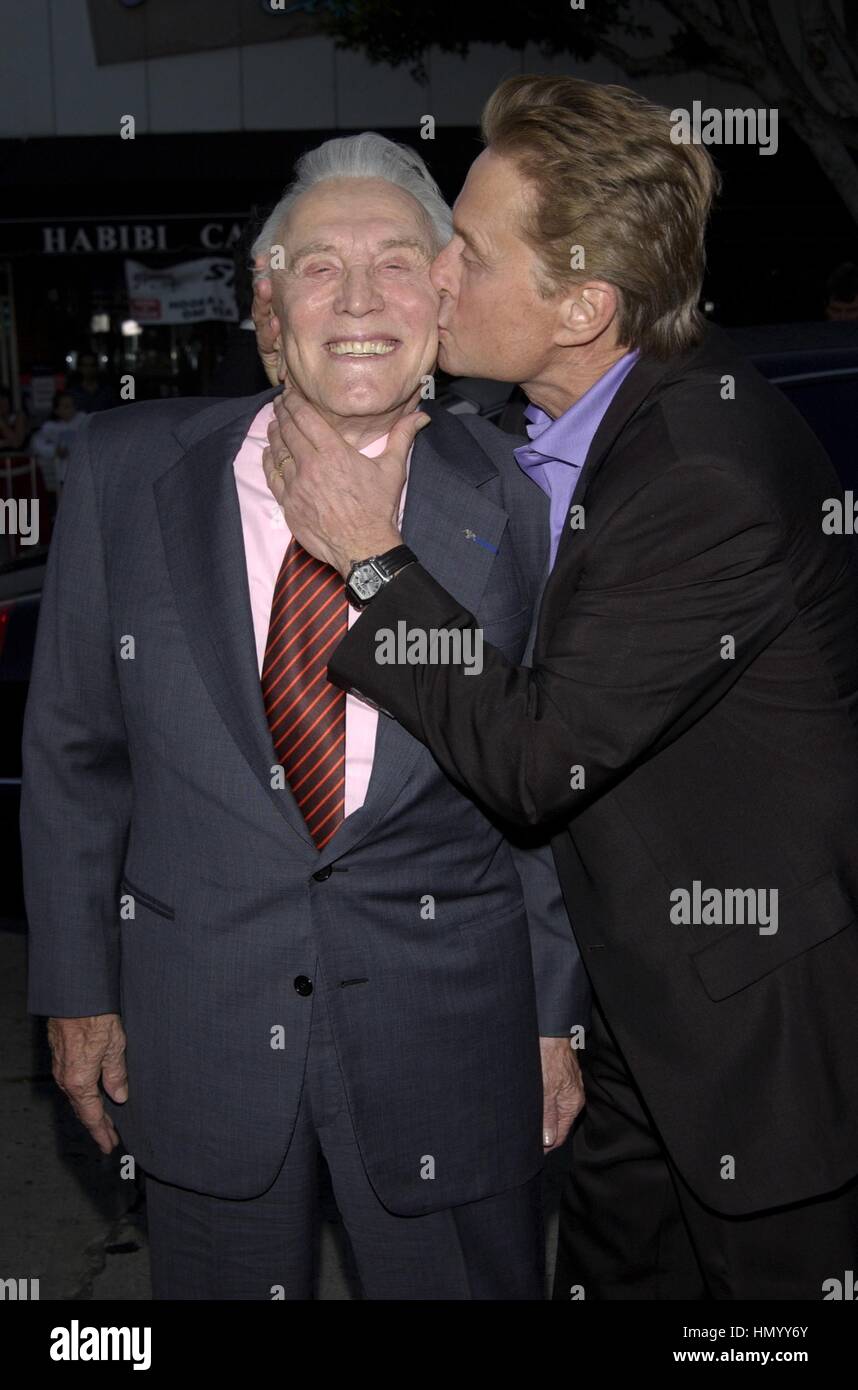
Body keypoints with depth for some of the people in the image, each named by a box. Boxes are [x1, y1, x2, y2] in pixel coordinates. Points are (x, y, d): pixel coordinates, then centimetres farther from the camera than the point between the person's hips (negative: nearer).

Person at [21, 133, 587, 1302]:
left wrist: (557, 1017, 5)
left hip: (448, 1034, 0)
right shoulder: (130, 471, -5)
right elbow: (73, 747, 2)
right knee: (219, 1283, 19)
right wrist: (76, 985, 3)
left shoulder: (514, 505, -7)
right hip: (196, 1018, 1)